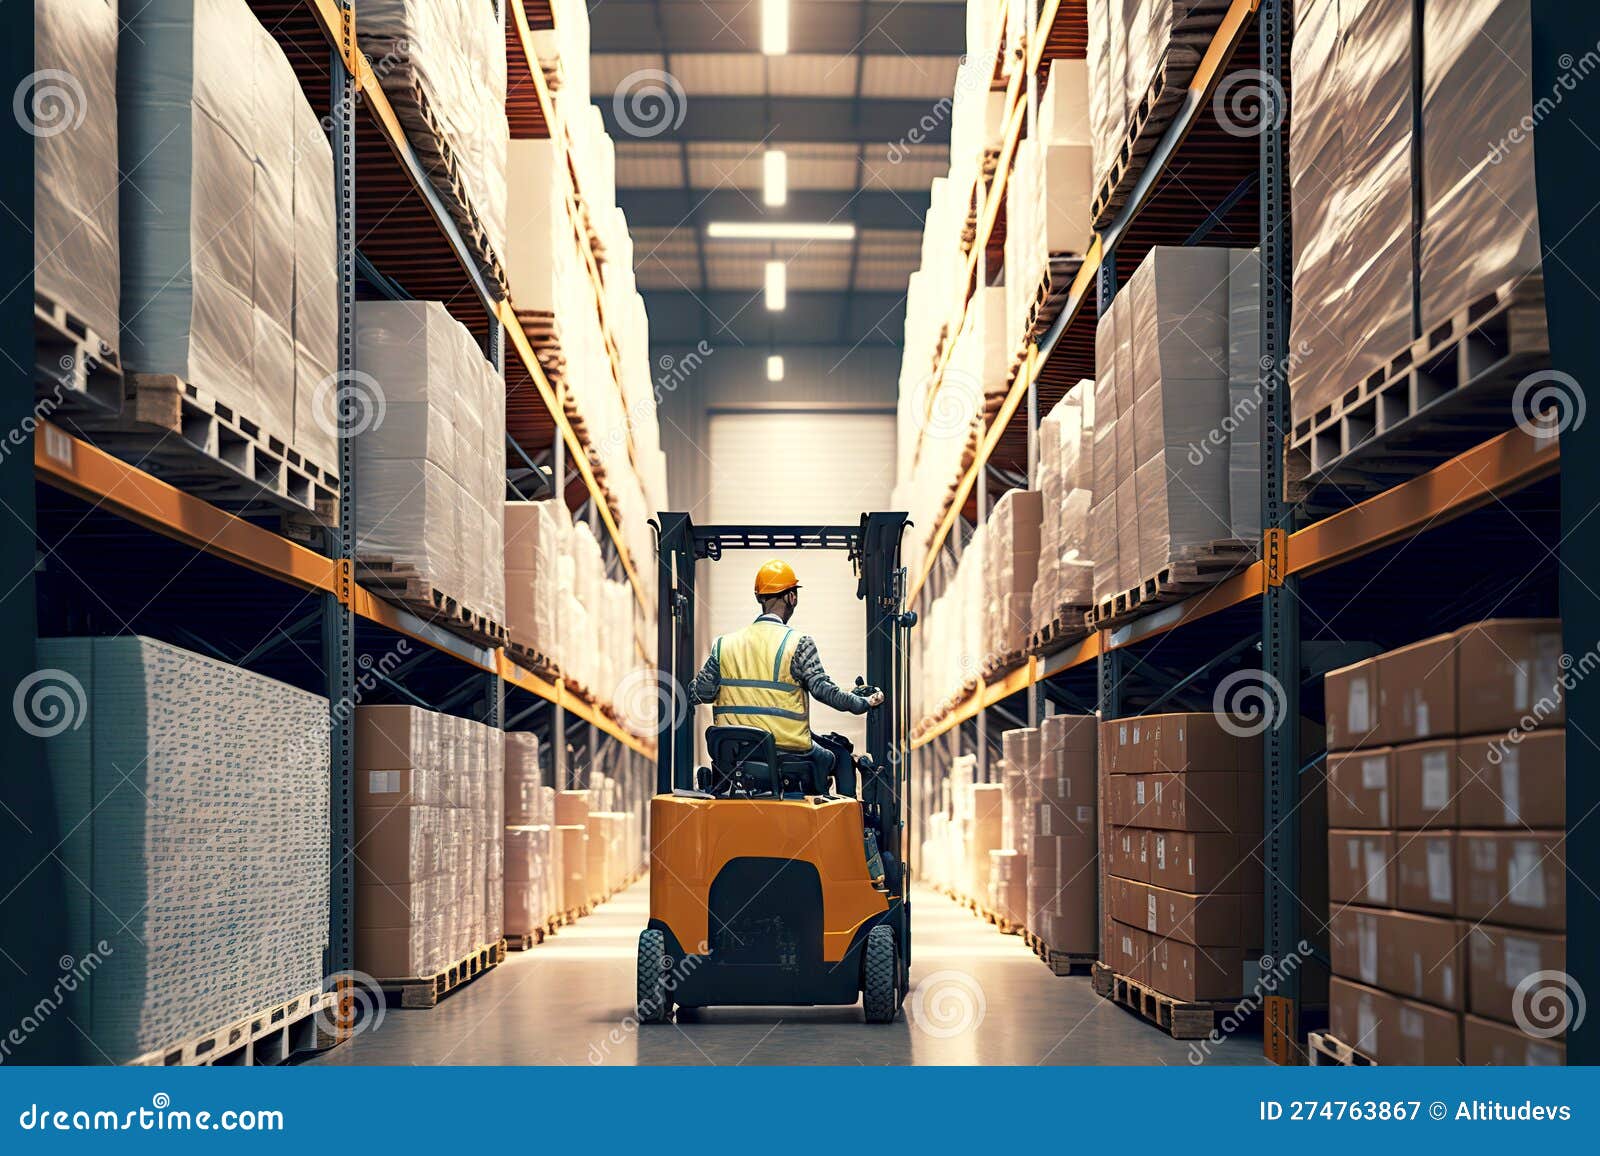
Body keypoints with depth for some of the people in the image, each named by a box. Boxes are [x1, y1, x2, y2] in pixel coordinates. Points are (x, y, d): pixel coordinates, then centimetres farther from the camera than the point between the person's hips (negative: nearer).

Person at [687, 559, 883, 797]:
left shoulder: (724, 644, 3)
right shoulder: (798, 643, -9)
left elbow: (698, 694, 6)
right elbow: (823, 689, -12)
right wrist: (864, 703, 2)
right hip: (789, 748, -5)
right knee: (841, 757, 22)